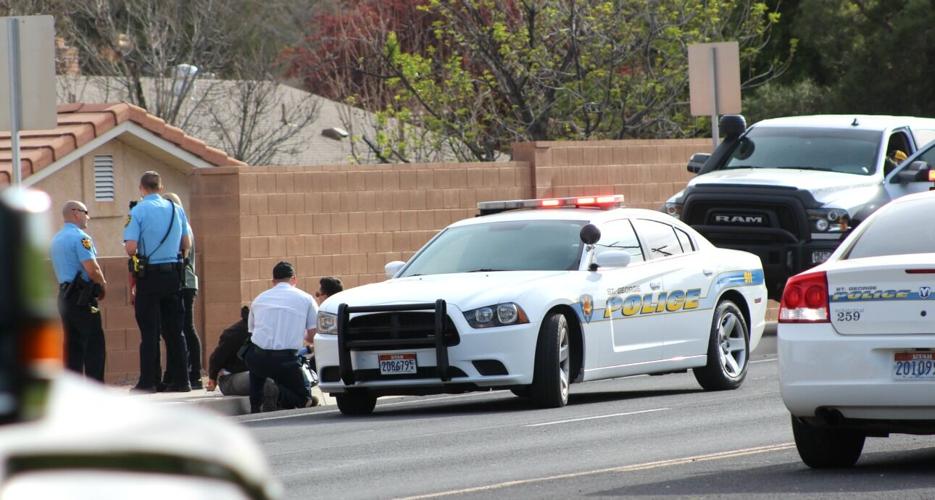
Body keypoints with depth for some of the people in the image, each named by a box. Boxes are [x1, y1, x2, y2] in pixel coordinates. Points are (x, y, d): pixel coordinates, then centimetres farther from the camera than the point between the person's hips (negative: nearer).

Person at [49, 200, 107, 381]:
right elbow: (92, 269, -20)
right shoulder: (80, 238, -13)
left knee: (72, 346, 9)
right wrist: (103, 285, -1)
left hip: (64, 296, 9)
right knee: (94, 346, -8)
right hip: (82, 298, -9)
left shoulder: (56, 239, 17)